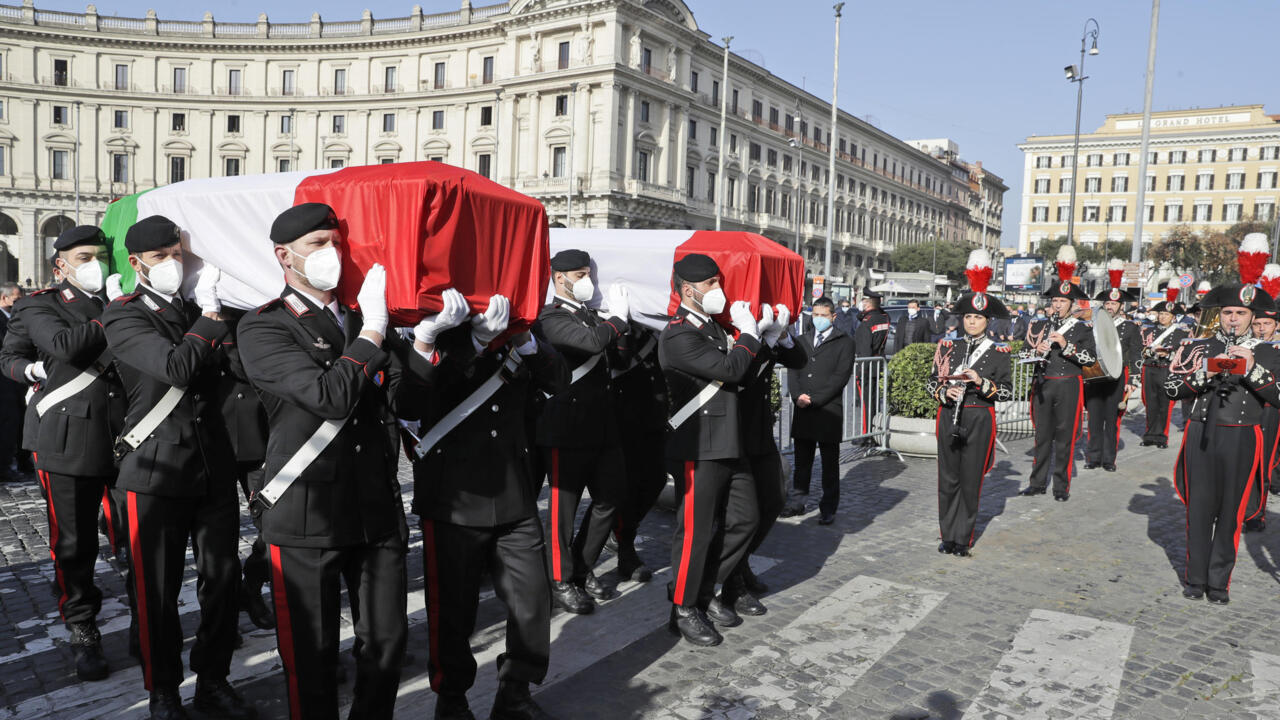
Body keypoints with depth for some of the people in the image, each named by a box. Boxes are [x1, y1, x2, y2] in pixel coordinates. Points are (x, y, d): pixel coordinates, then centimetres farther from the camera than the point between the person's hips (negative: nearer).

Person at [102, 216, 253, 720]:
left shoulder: (199, 309, 13)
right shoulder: (124, 316, -5)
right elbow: (175, 367, -21)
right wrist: (210, 316, -12)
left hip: (215, 465, 5)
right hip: (157, 470, -5)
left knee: (224, 579, 10)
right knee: (158, 589, 6)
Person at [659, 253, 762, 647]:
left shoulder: (711, 327, 15)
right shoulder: (678, 335, -16)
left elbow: (739, 374, 18)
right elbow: (730, 368, -21)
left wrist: (748, 331, 8)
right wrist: (749, 334, -7)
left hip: (728, 444, 10)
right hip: (699, 448, -9)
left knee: (743, 519, 14)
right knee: (695, 530, 0)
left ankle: (704, 592, 28)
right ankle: (684, 611, 16)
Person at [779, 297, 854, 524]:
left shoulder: (844, 342, 1)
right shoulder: (801, 341, 15)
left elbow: (841, 376, -8)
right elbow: (792, 370, 10)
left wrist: (814, 399, -13)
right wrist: (797, 395, -9)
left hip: (829, 412, -4)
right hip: (802, 411, 4)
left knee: (830, 463, 3)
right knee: (802, 460, 10)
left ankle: (828, 509, 10)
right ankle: (798, 503, 19)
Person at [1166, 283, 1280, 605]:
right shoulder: (1198, 347, 7)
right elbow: (1172, 388, 0)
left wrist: (1252, 368, -18)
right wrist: (1203, 373, -15)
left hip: (1242, 439, 0)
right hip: (1201, 436, 1)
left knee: (1231, 512, 3)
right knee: (1199, 508, 5)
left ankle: (1219, 582, 15)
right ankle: (1196, 578, 16)